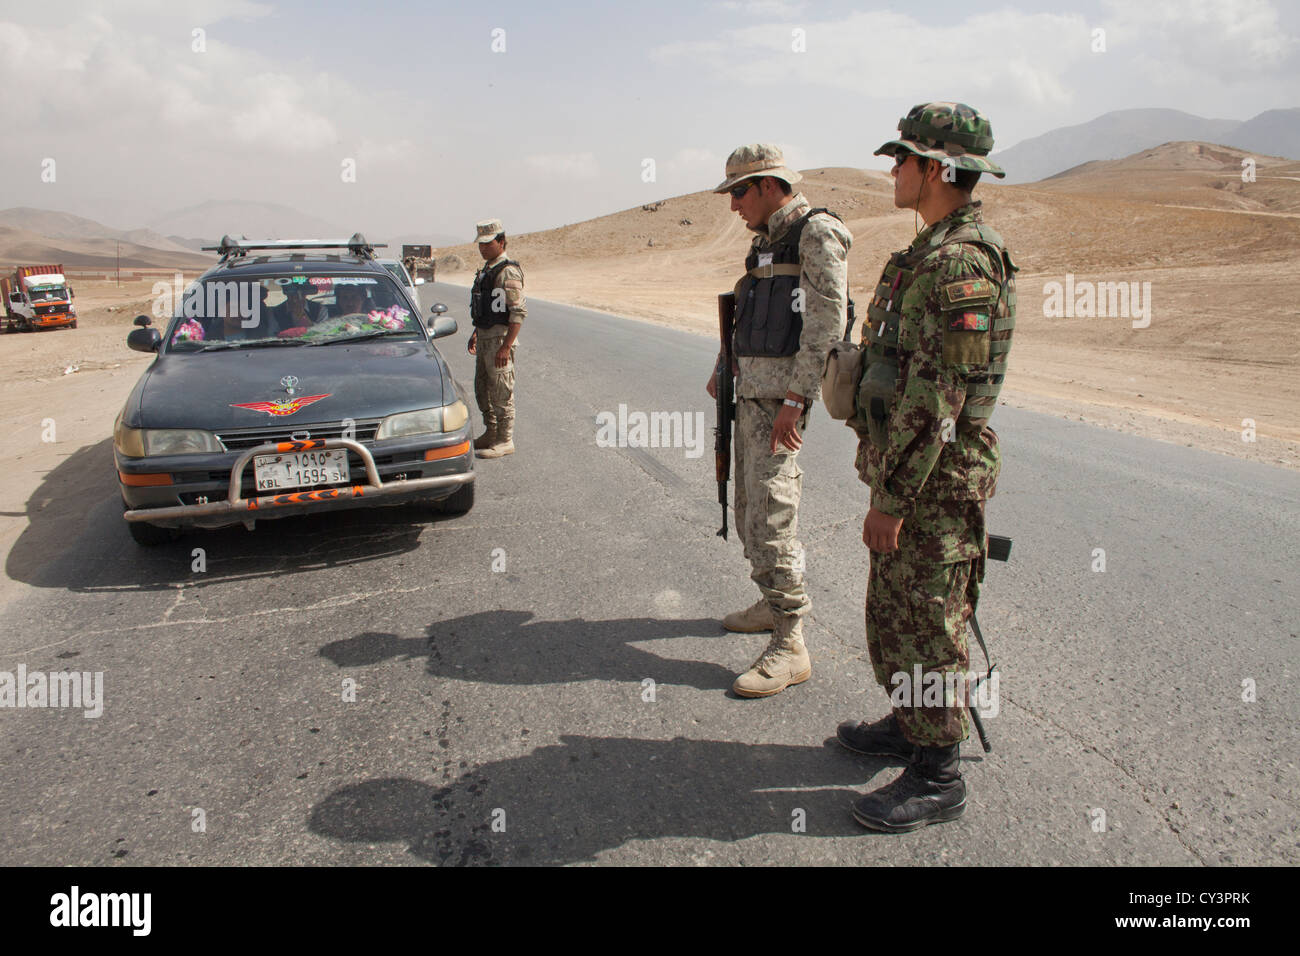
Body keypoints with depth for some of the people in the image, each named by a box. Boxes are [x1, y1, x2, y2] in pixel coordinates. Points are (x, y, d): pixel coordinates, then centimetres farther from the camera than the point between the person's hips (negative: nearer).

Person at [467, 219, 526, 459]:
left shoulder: (508, 272, -16)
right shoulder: (486, 270, 14)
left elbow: (519, 312, -22)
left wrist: (506, 346, -26)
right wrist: (475, 334, 24)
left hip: (500, 338, -10)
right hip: (484, 337, 10)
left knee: (501, 393, -4)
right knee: (482, 389, 17)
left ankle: (505, 441, 4)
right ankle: (491, 434, 29)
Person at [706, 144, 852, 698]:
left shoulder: (817, 233, -11)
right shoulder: (766, 241, 18)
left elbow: (827, 322, -19)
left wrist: (795, 400, -24)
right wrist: (721, 373, 28)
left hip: (782, 394, -10)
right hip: (751, 388, 10)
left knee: (770, 512, -14)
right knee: (749, 506, 16)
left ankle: (790, 647, -9)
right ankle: (773, 605, 31)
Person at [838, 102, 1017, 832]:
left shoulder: (961, 265, -21)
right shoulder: (934, 253, 13)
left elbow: (937, 400, -25)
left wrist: (890, 498, -22)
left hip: (936, 479, -10)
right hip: (911, 468, 10)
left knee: (928, 621, 0)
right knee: (893, 607, 20)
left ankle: (938, 777, 15)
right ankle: (909, 724, 37)